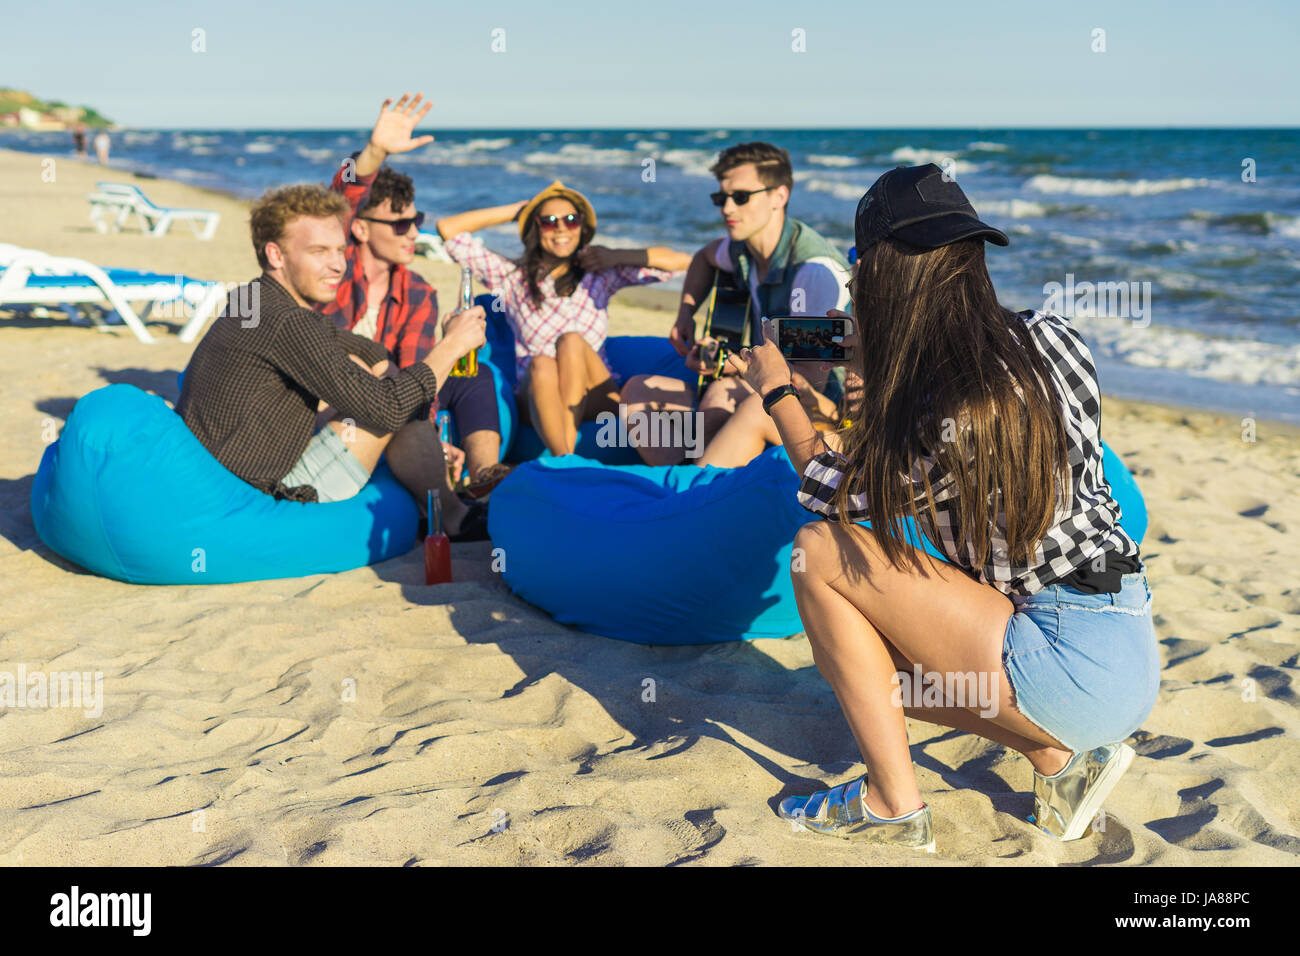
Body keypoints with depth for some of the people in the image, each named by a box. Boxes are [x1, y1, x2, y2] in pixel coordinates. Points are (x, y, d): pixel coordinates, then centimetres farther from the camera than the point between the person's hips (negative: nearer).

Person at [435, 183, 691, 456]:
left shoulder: (599, 274, 9)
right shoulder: (512, 279, 9)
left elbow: (680, 261, 4)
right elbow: (448, 229, 7)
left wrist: (617, 256, -5)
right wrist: (516, 210, 10)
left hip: (595, 399, 0)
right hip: (536, 399, 0)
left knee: (571, 340, -27)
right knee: (541, 363, -31)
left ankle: (565, 457, -40)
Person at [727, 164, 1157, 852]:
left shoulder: (941, 417, -22)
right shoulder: (1047, 338, 0)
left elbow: (831, 492, -1)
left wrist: (776, 391, 13)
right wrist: (875, 371, 27)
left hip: (1072, 667, -9)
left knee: (819, 552, -6)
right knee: (875, 663, 24)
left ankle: (893, 805, 0)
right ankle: (1063, 760, 13)